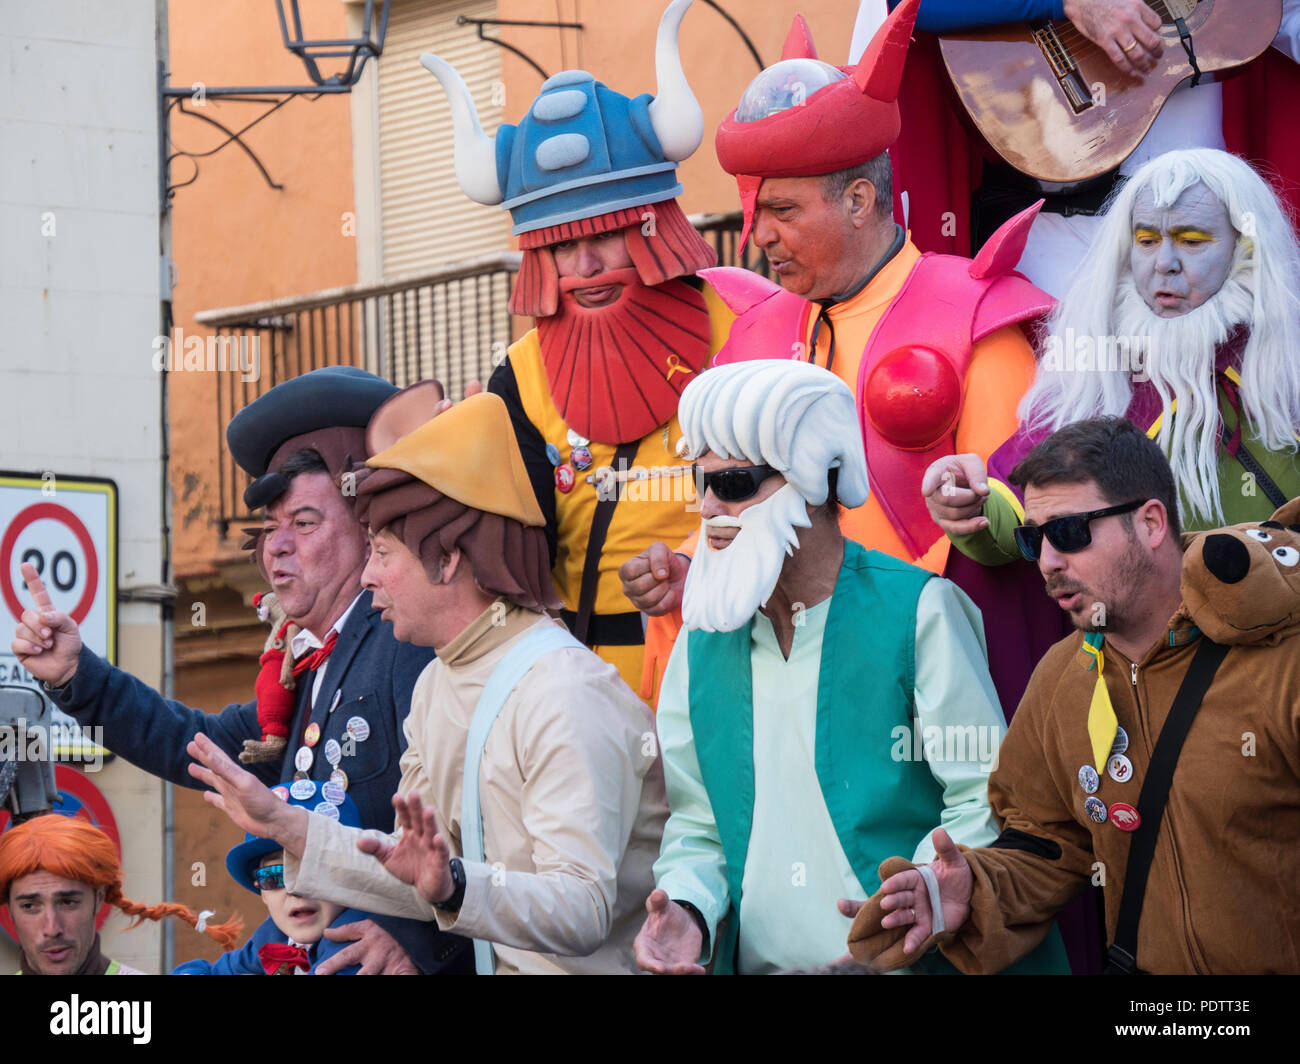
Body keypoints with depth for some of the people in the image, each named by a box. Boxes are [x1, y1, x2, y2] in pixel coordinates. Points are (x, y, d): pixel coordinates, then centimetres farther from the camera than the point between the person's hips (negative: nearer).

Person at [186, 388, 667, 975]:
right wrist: (287, 827, 15)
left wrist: (454, 886, -37)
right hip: (495, 962, 7)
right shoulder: (437, 684, 12)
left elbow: (583, 913, -24)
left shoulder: (563, 694, -16)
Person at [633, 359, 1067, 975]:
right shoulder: (703, 644, 11)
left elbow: (985, 801, -5)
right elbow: (698, 823, 14)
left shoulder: (920, 611, -2)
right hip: (756, 960, 4)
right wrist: (687, 907, -5)